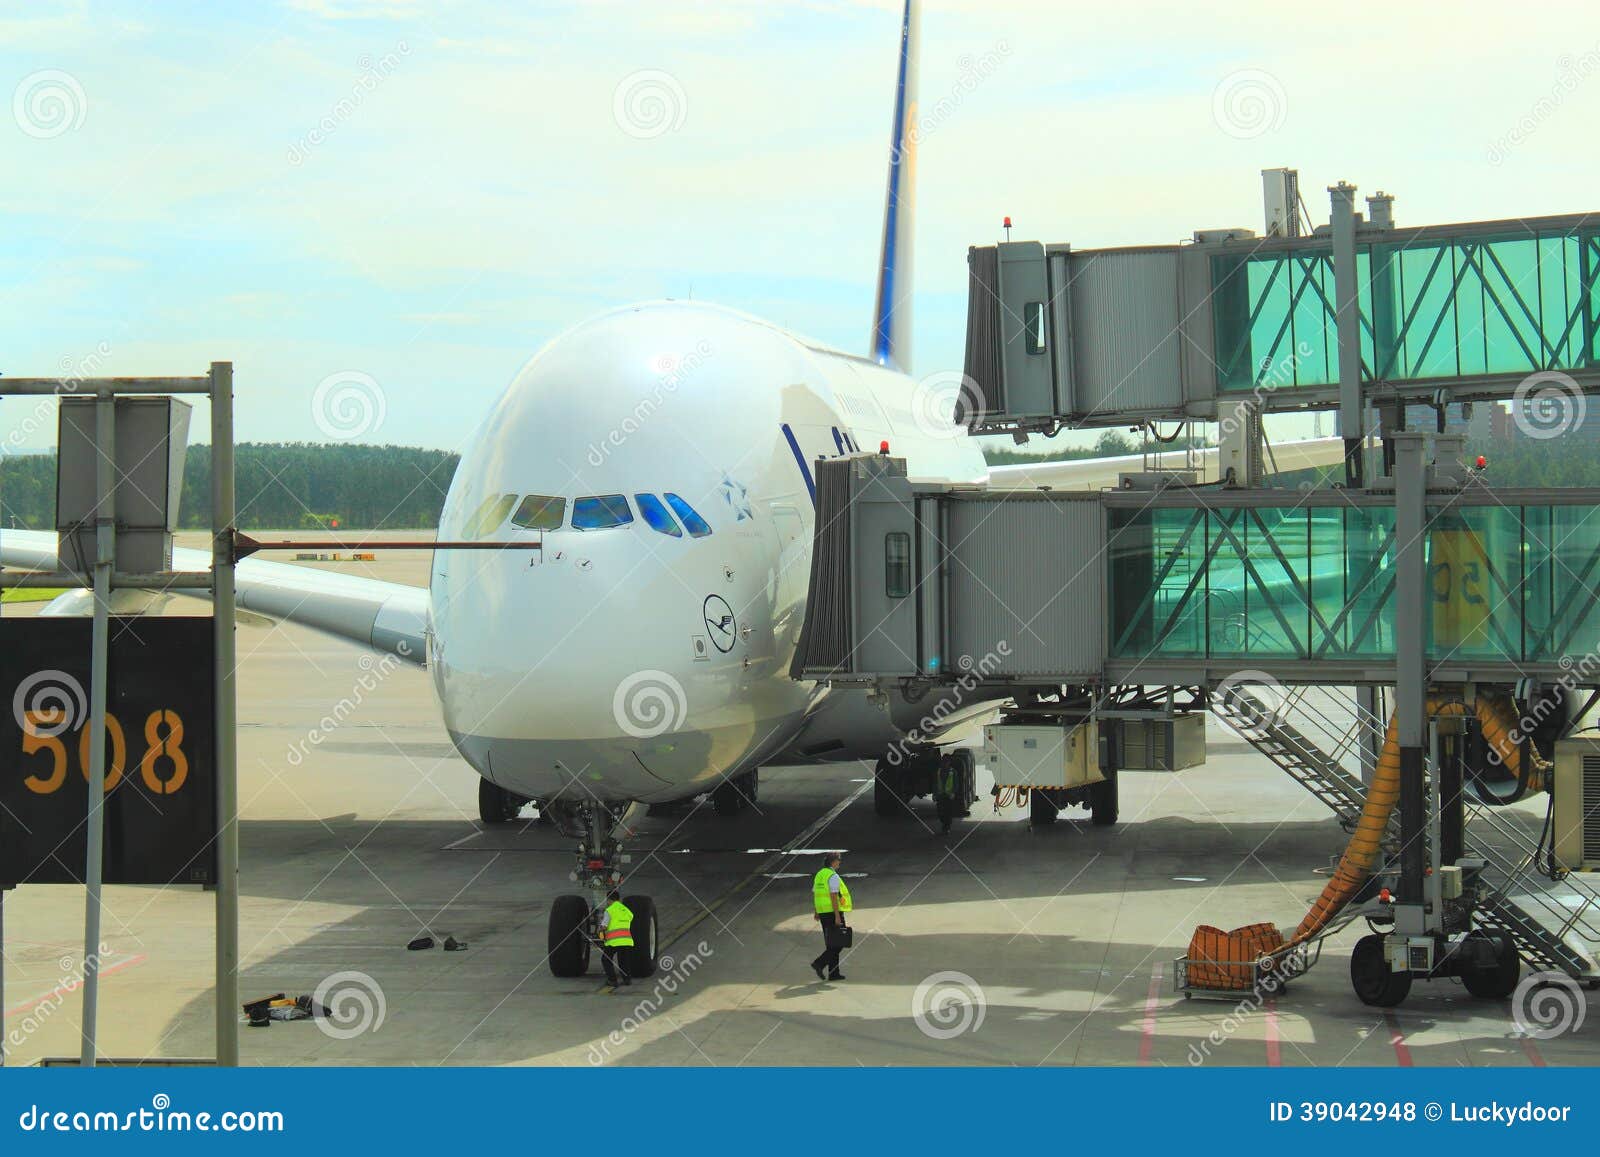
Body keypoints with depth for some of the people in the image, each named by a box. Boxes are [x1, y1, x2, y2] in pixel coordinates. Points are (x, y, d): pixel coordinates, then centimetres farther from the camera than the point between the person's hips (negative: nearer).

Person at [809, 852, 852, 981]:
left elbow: (814, 894, 16)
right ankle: (819, 963, -13)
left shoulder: (819, 874, 12)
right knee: (839, 942, -2)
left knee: (831, 944, 11)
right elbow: (834, 896, -19)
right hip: (833, 912, -9)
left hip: (823, 912, 9)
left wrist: (817, 912, 25)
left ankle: (833, 973, 11)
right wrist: (837, 916, -19)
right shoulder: (833, 876, -14)